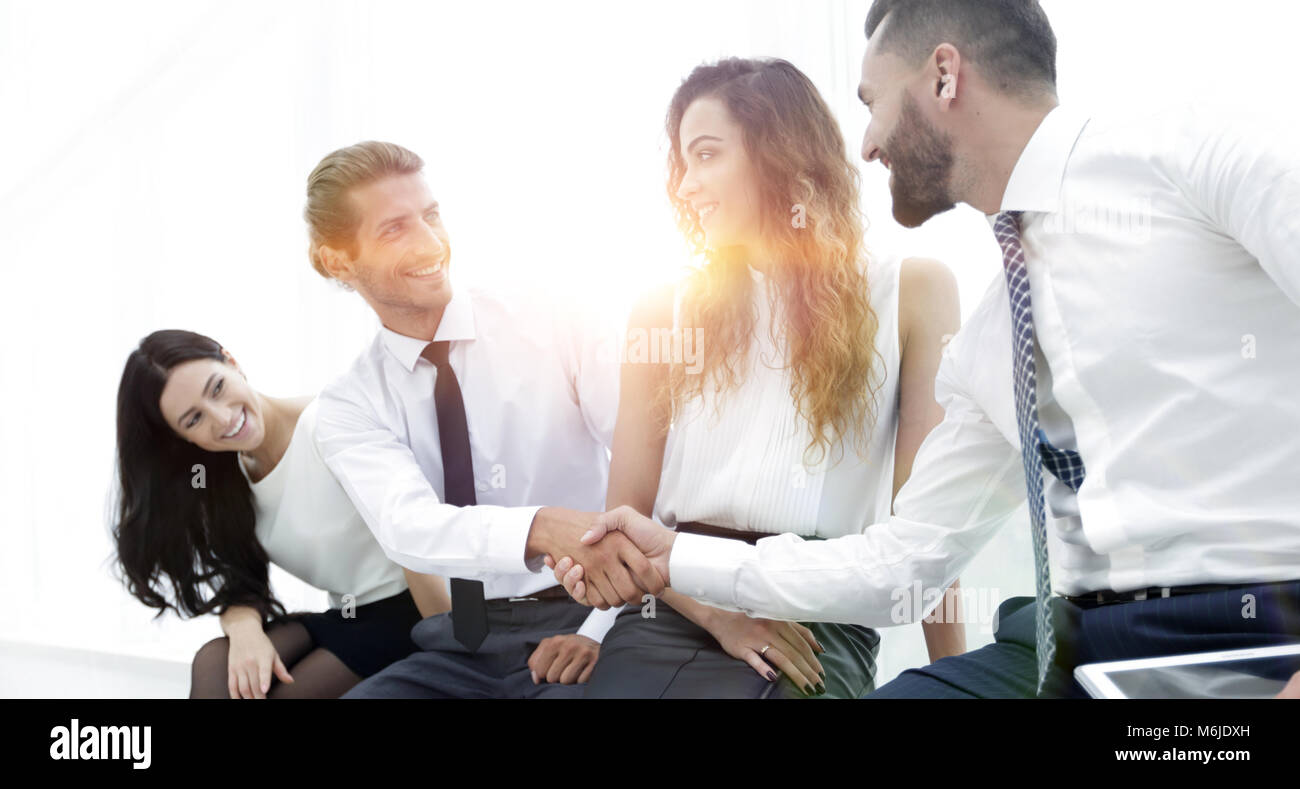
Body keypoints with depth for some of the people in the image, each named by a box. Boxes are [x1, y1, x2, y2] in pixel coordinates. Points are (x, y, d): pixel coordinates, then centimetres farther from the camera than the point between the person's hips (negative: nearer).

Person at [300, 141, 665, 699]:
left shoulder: (556, 330, 1)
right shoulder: (349, 408, 4)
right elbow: (407, 528, -15)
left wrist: (605, 628, -20)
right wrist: (545, 529, -35)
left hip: (577, 626, -2)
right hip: (462, 646, 2)